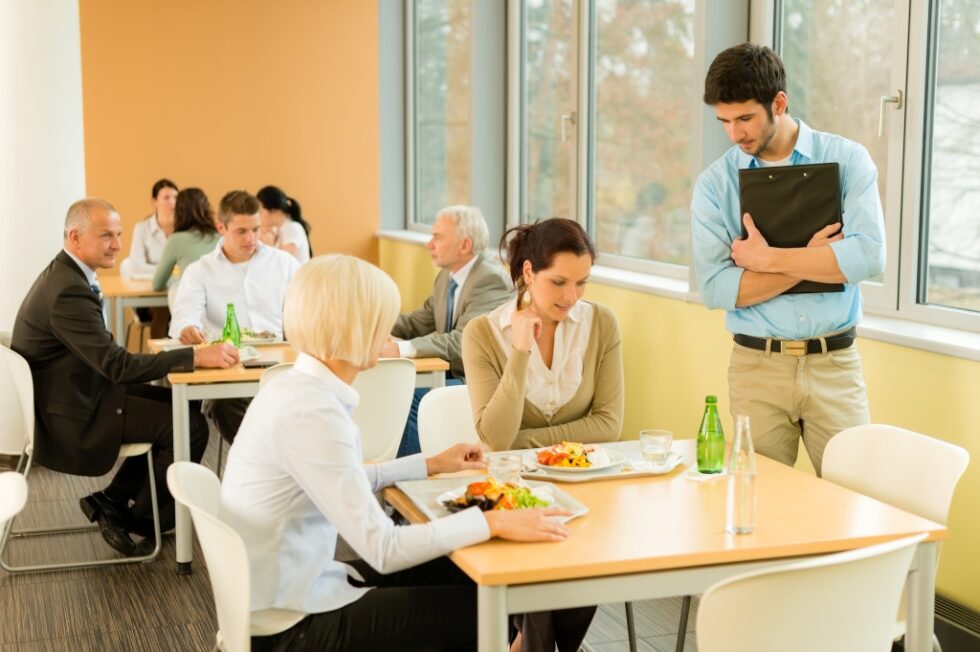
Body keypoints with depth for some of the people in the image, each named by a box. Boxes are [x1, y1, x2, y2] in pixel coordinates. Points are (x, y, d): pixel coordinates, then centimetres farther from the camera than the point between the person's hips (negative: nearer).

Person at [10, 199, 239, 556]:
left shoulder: (64, 274, 7)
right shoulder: (69, 291, -26)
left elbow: (105, 359, 9)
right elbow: (117, 365, -31)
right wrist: (197, 356, -31)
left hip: (76, 392, 10)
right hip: (70, 418, -10)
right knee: (191, 425, -9)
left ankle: (112, 500, 17)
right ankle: (143, 517, 10)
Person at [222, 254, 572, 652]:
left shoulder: (297, 388, 3)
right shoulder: (312, 413, -26)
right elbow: (382, 549, -27)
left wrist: (431, 465, 20)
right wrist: (492, 522, -22)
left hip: (285, 597, 9)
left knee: (460, 574, 15)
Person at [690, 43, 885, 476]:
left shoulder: (847, 160, 0)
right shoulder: (715, 184, 1)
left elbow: (870, 255, -14)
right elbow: (715, 288, -9)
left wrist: (767, 258, -12)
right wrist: (812, 259, -13)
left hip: (835, 363, 0)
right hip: (757, 364, 1)